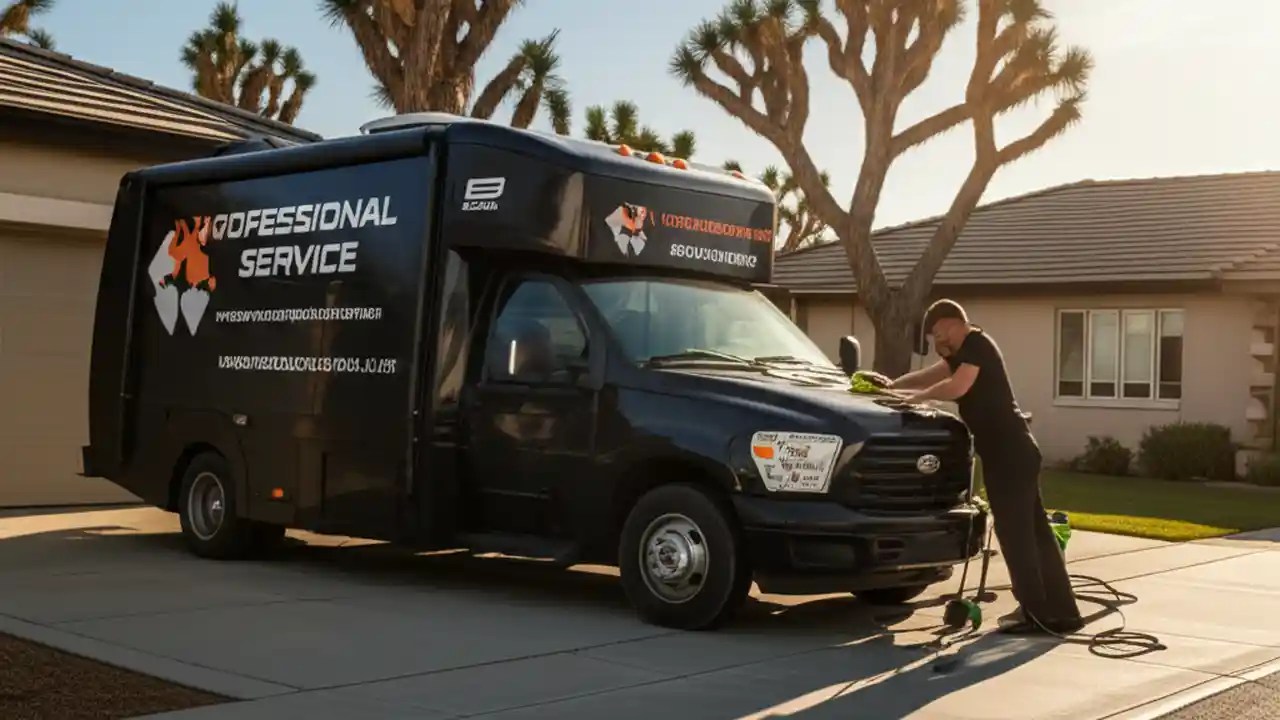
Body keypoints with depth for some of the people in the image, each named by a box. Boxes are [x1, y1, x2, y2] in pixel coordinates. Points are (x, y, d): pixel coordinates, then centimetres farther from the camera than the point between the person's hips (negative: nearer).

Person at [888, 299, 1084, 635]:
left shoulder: (977, 344, -9)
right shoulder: (966, 351, 21)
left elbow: (956, 387, -23)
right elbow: (931, 374, 31)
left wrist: (920, 396, -9)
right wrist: (892, 385, 22)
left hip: (1009, 451, -10)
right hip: (1010, 452, 10)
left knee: (1016, 533, -7)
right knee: (1032, 532, 11)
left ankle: (1036, 612, -4)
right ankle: (1060, 611, 17)